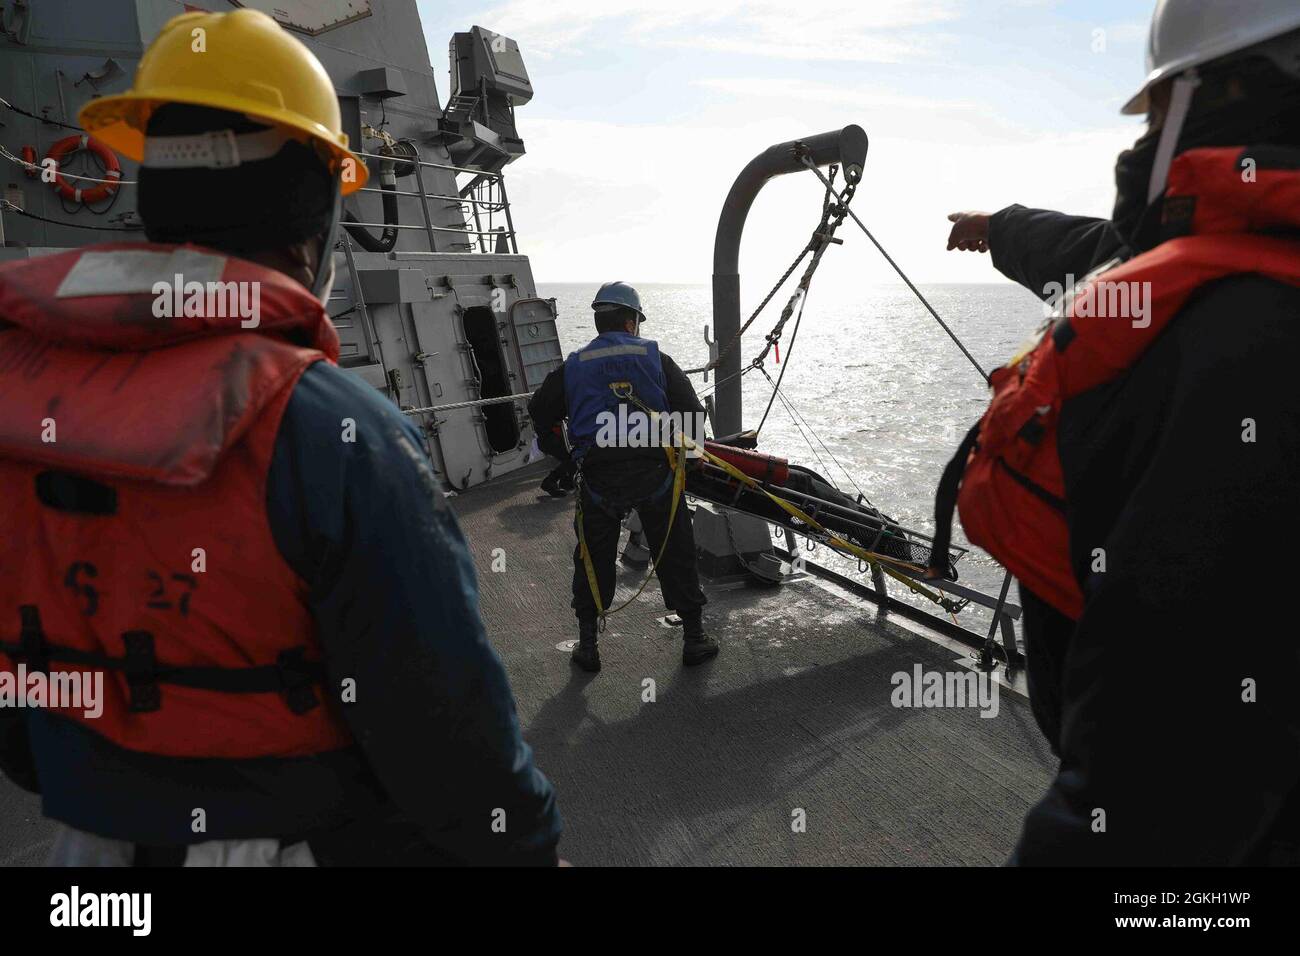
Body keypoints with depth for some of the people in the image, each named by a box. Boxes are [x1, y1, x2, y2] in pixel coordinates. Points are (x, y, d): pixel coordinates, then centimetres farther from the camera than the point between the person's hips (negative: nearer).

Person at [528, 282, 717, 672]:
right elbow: (691, 412, 2)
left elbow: (540, 416, 14)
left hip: (598, 477, 1)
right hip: (655, 472, -1)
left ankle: (588, 646, 25)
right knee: (676, 556, 14)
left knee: (592, 559, 17)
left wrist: (566, 456, 26)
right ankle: (694, 639, 24)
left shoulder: (573, 366, 11)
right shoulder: (655, 357, 7)